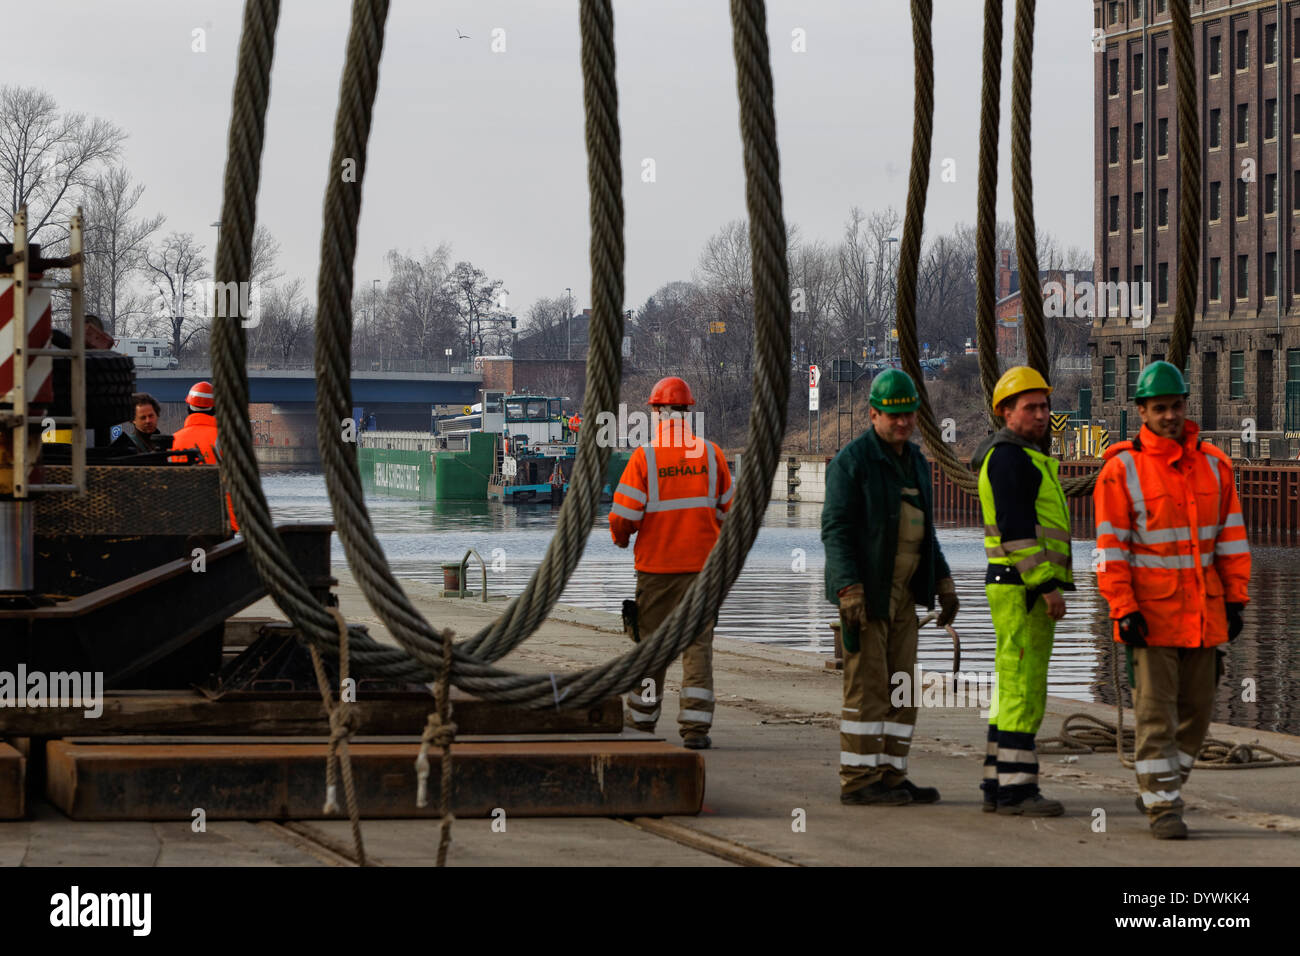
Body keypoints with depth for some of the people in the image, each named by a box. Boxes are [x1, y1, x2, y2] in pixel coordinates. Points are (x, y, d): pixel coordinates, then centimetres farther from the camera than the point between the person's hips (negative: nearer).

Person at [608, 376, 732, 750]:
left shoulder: (644, 457, -10)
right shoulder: (711, 454, -2)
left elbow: (623, 515, -10)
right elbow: (729, 509, 6)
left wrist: (621, 537, 12)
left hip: (656, 566, -1)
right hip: (702, 563, 1)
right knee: (697, 642, 2)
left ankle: (642, 721, 22)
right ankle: (695, 726, -7)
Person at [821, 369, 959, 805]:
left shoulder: (915, 462, 15)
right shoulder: (852, 461, -10)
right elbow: (836, 529, -15)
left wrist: (943, 584, 16)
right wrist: (850, 591, -23)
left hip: (901, 594, 8)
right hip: (863, 591, -8)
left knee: (900, 686, 6)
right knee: (867, 685, -8)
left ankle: (890, 776, 10)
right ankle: (858, 781, -5)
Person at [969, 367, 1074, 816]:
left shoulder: (1027, 459, 21)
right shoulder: (1009, 457, -12)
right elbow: (1017, 527, -20)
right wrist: (1048, 586, -24)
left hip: (1028, 591, 10)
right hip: (1023, 589, -10)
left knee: (1016, 691, 10)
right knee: (1023, 690, -10)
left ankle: (998, 787, 12)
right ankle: (1016, 790, -10)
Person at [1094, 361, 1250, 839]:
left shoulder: (1213, 464, 6)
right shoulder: (1122, 469, -6)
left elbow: (1231, 536, 9)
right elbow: (1111, 546, -8)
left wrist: (1235, 599, 4)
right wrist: (1123, 611, -14)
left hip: (1204, 611, 5)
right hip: (1152, 610, -5)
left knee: (1197, 709, 9)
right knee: (1156, 710, -6)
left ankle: (1155, 789, 26)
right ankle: (1163, 808, -2)